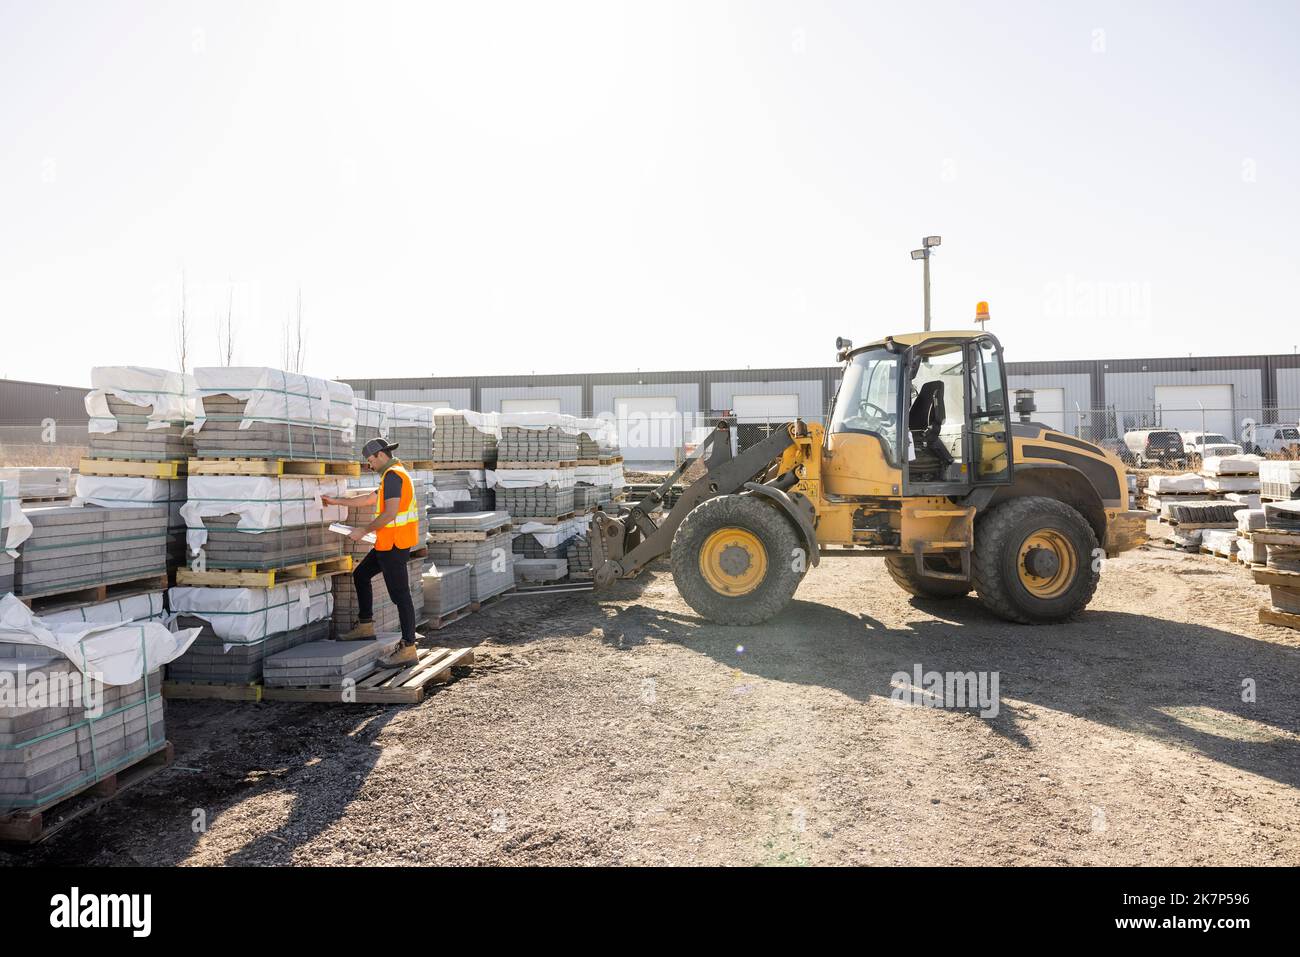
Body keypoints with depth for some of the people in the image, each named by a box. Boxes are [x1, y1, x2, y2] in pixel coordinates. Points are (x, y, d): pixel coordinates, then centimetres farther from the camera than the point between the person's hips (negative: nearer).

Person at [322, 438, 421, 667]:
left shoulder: (393, 476, -14)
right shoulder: (395, 474, 19)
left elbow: (390, 513, -23)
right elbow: (369, 499, 29)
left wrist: (364, 531, -13)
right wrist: (337, 501, 34)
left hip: (394, 544, -11)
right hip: (388, 543, 11)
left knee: (399, 593, -8)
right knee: (360, 575, 21)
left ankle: (408, 649, -4)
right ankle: (365, 627, 28)